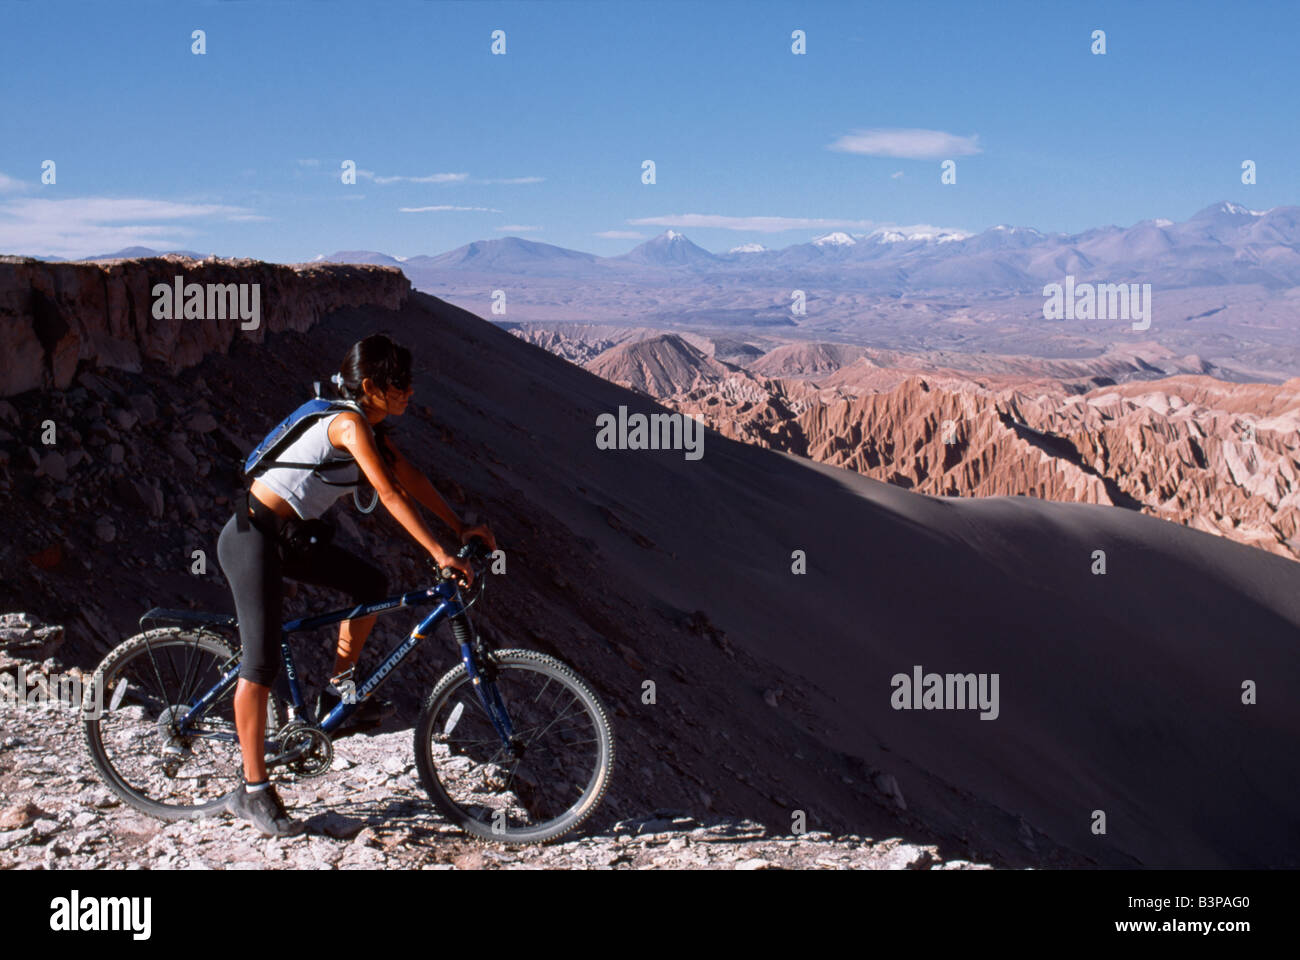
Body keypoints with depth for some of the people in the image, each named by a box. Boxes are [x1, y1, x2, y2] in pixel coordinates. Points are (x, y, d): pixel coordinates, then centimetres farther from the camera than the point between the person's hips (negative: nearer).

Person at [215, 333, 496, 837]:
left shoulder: (371, 425, 9)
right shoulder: (350, 423, -19)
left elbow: (410, 477, 15)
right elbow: (390, 495, -25)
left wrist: (461, 527, 11)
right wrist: (440, 554, -28)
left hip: (287, 536, 10)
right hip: (253, 537, -10)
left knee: (372, 584, 10)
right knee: (262, 662, -7)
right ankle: (252, 791, 0)